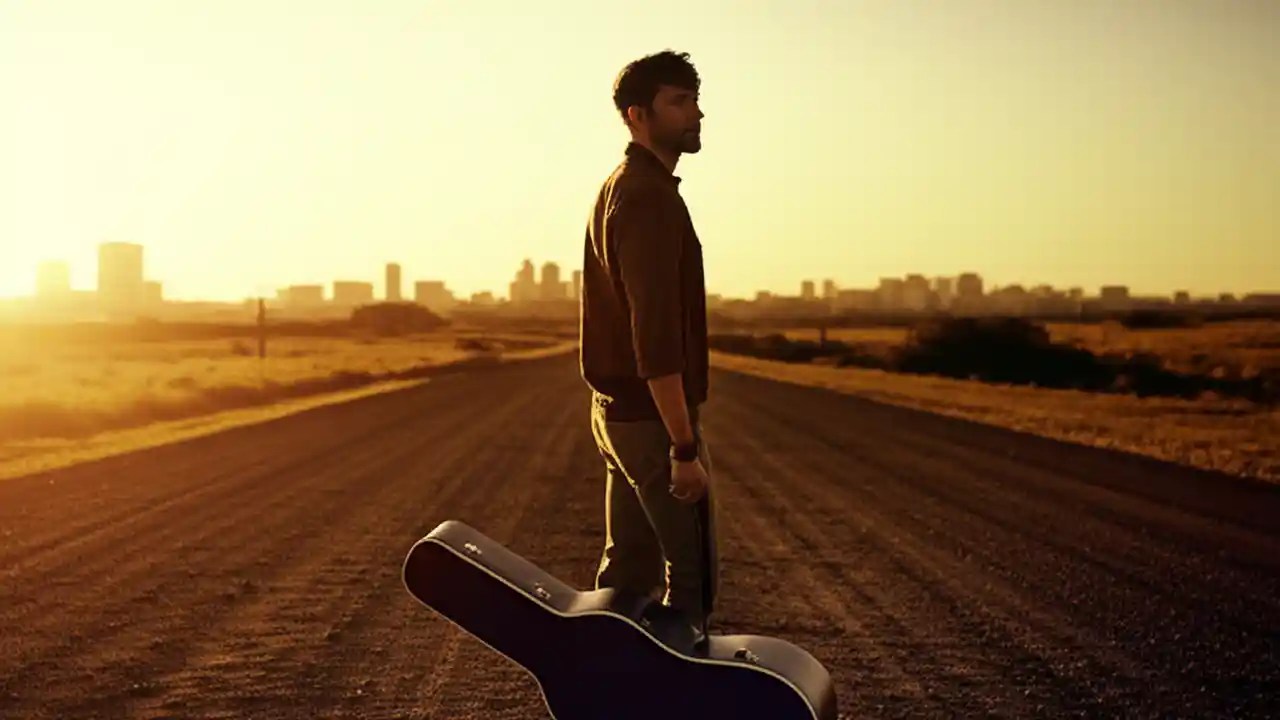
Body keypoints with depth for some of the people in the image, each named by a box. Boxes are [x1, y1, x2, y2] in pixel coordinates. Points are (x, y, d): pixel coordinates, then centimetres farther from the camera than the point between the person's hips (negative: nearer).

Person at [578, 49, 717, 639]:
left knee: (628, 569, 15)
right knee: (692, 575, -2)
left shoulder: (618, 188, 15)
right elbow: (656, 334, -24)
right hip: (654, 416, -10)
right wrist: (685, 445, -24)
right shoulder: (650, 197, -17)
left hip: (616, 409, 10)